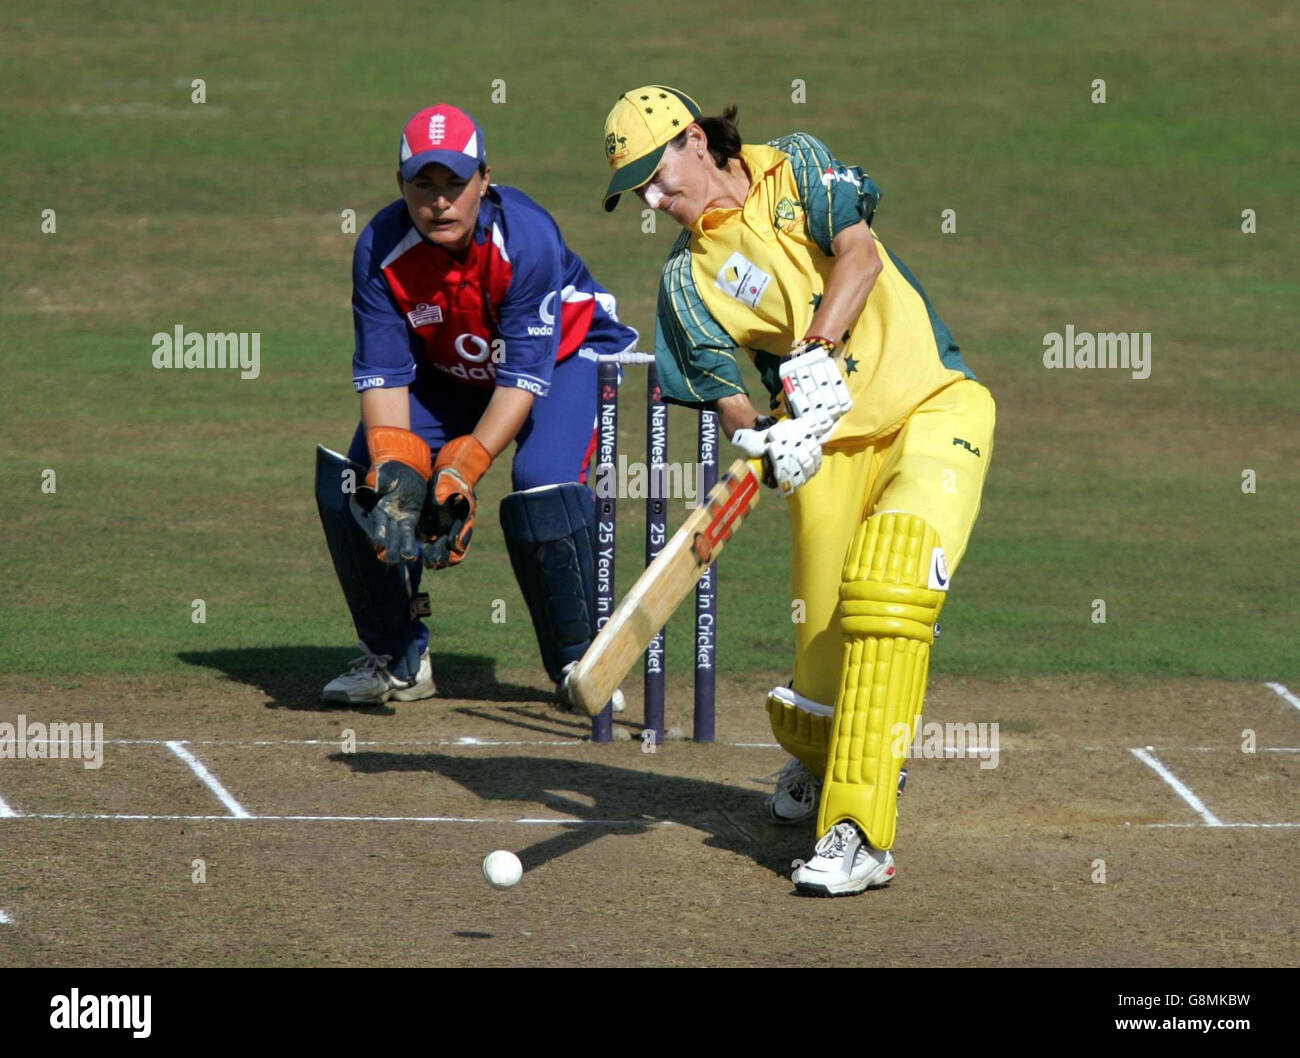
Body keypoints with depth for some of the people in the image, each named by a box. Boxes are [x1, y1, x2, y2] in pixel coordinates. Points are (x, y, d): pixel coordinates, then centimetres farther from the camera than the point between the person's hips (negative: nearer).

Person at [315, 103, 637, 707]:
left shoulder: (526, 237, -34)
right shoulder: (381, 250, -23)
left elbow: (525, 376, -33)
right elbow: (383, 373, -20)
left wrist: (463, 469, -41)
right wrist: (394, 469, -36)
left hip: (568, 355, -4)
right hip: (450, 374, 4)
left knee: (542, 483, -29)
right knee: (353, 479, -12)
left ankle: (580, 662, -9)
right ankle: (396, 659, 6)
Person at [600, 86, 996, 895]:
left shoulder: (797, 166, 4)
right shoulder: (690, 277, 7)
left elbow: (860, 254, -12)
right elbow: (724, 393, -1)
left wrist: (817, 350, -26)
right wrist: (762, 439, -23)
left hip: (934, 409, -3)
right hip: (825, 442, 3)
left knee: (889, 589, -24)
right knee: (828, 635, -3)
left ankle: (858, 832, -28)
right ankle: (815, 760, 36)